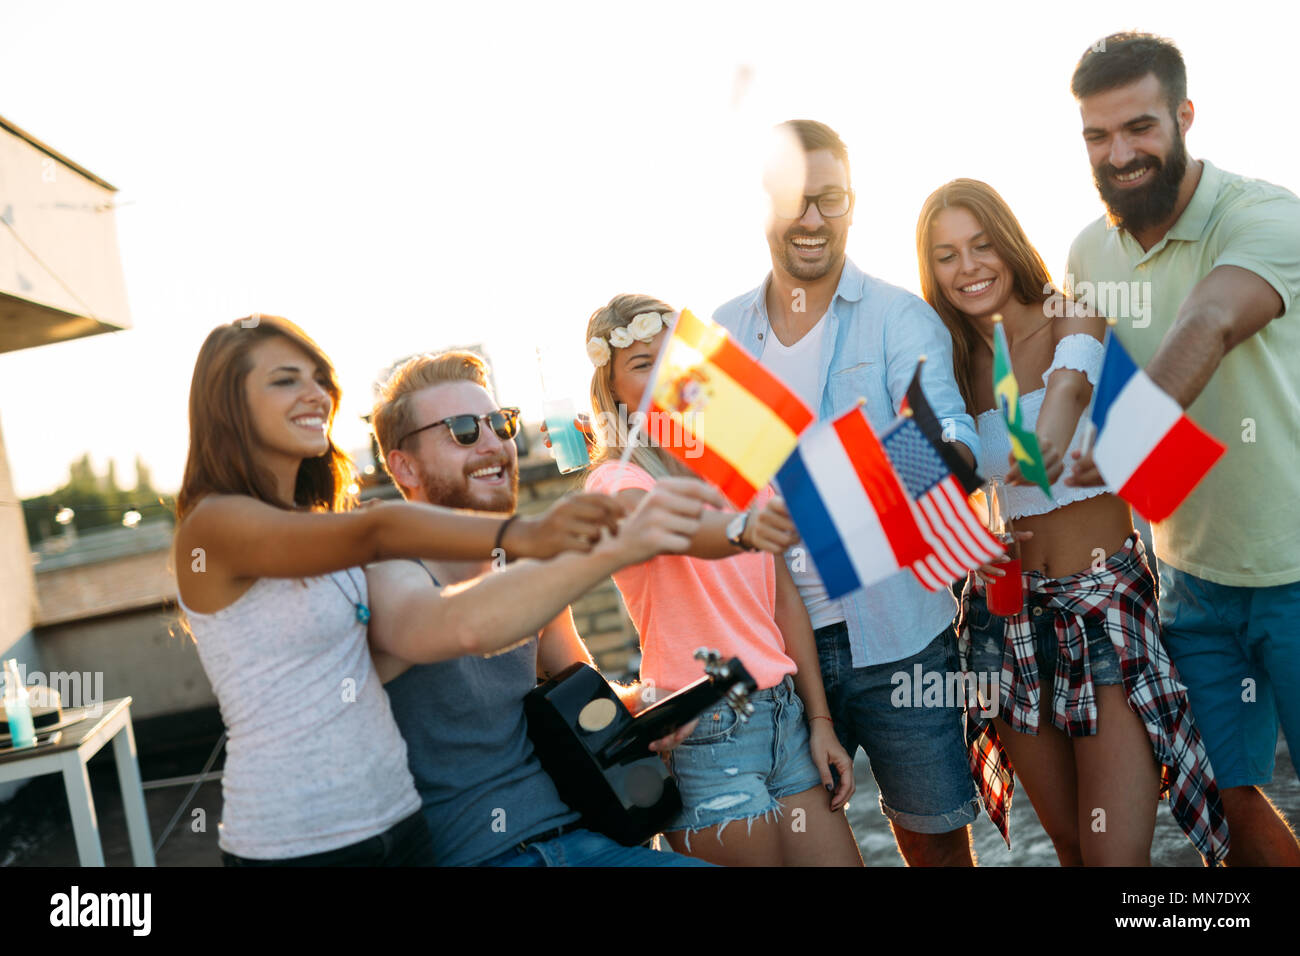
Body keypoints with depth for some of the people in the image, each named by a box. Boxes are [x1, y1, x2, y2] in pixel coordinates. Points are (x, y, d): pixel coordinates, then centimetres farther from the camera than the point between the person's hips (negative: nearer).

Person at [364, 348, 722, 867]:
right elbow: (460, 626, -35)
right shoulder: (386, 576, -12)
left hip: (575, 836, 7)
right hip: (469, 854, -7)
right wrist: (614, 545, -47)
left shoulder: (527, 570, 10)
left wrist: (640, 703, 2)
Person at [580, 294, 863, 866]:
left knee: (839, 860, 6)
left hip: (783, 711, 6)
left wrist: (819, 719, 6)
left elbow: (784, 597, 10)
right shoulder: (617, 482, -9)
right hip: (706, 732, -5)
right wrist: (744, 529, -53)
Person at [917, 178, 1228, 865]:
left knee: (1117, 854, -8)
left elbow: (1073, 374, -29)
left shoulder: (1072, 318, -4)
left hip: (1108, 599, -3)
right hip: (1009, 610, 3)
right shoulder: (953, 363, 5)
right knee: (1069, 844, 12)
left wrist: (1060, 410, -52)